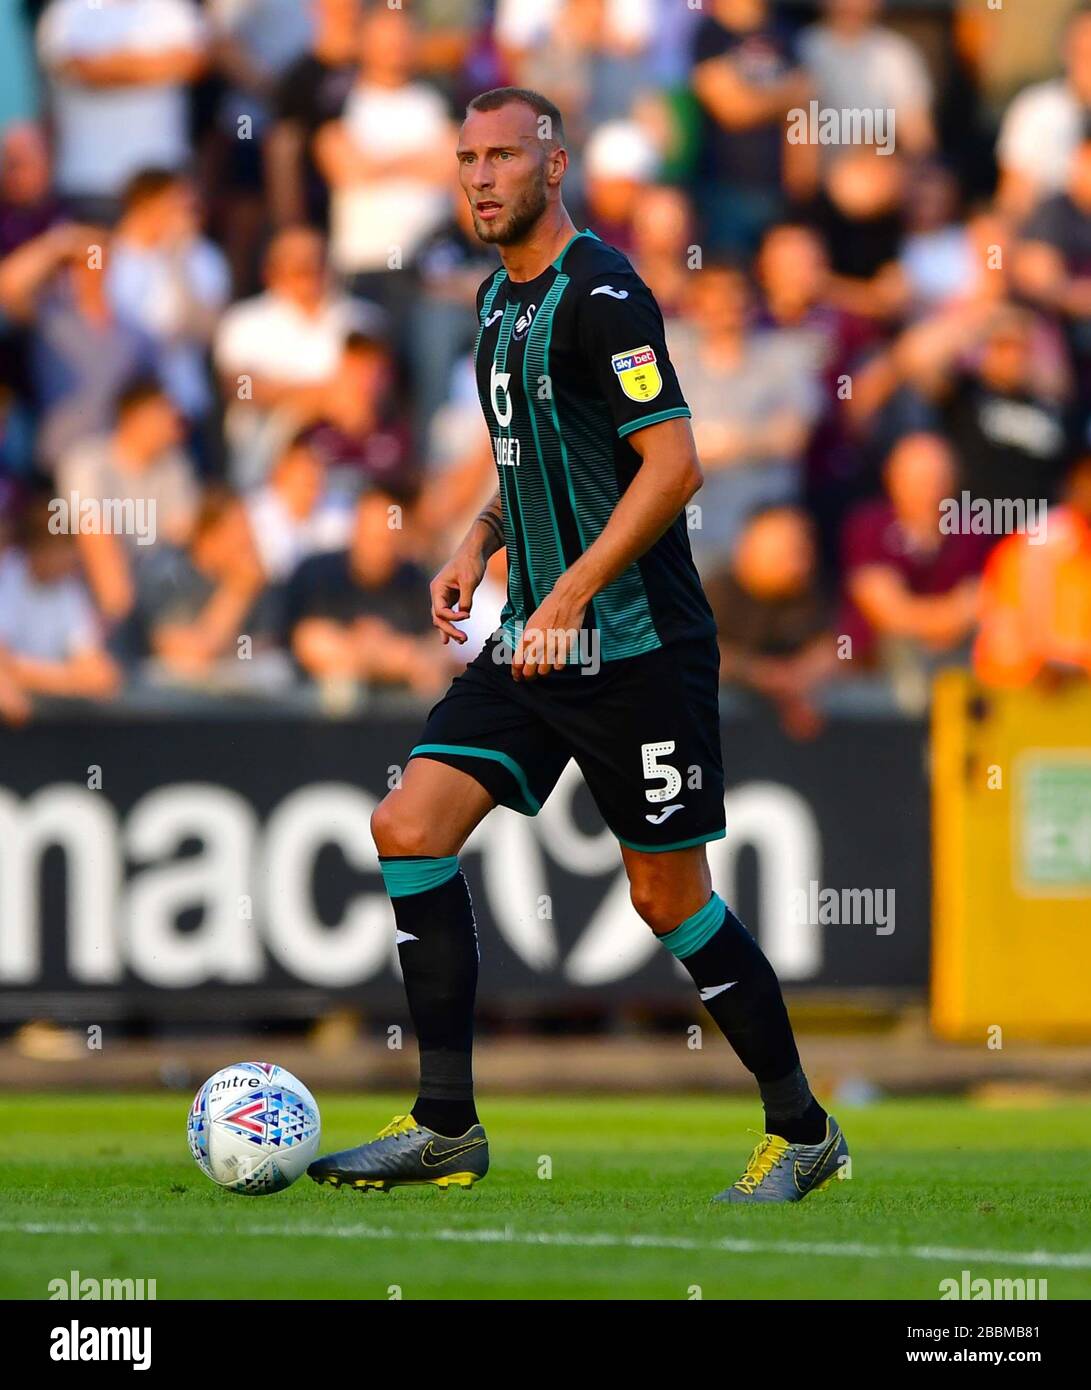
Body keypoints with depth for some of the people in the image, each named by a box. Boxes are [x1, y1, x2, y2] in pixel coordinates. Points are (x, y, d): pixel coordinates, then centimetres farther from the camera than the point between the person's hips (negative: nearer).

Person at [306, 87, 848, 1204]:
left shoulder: (601, 294, -14)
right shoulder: (498, 299, 13)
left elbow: (673, 465, -21)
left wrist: (568, 599, -23)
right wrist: (477, 548, 11)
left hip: (635, 648, -8)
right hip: (533, 644, 8)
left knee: (669, 896, -1)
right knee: (408, 828, -4)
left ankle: (802, 1132, 15)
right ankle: (446, 1129, 0)